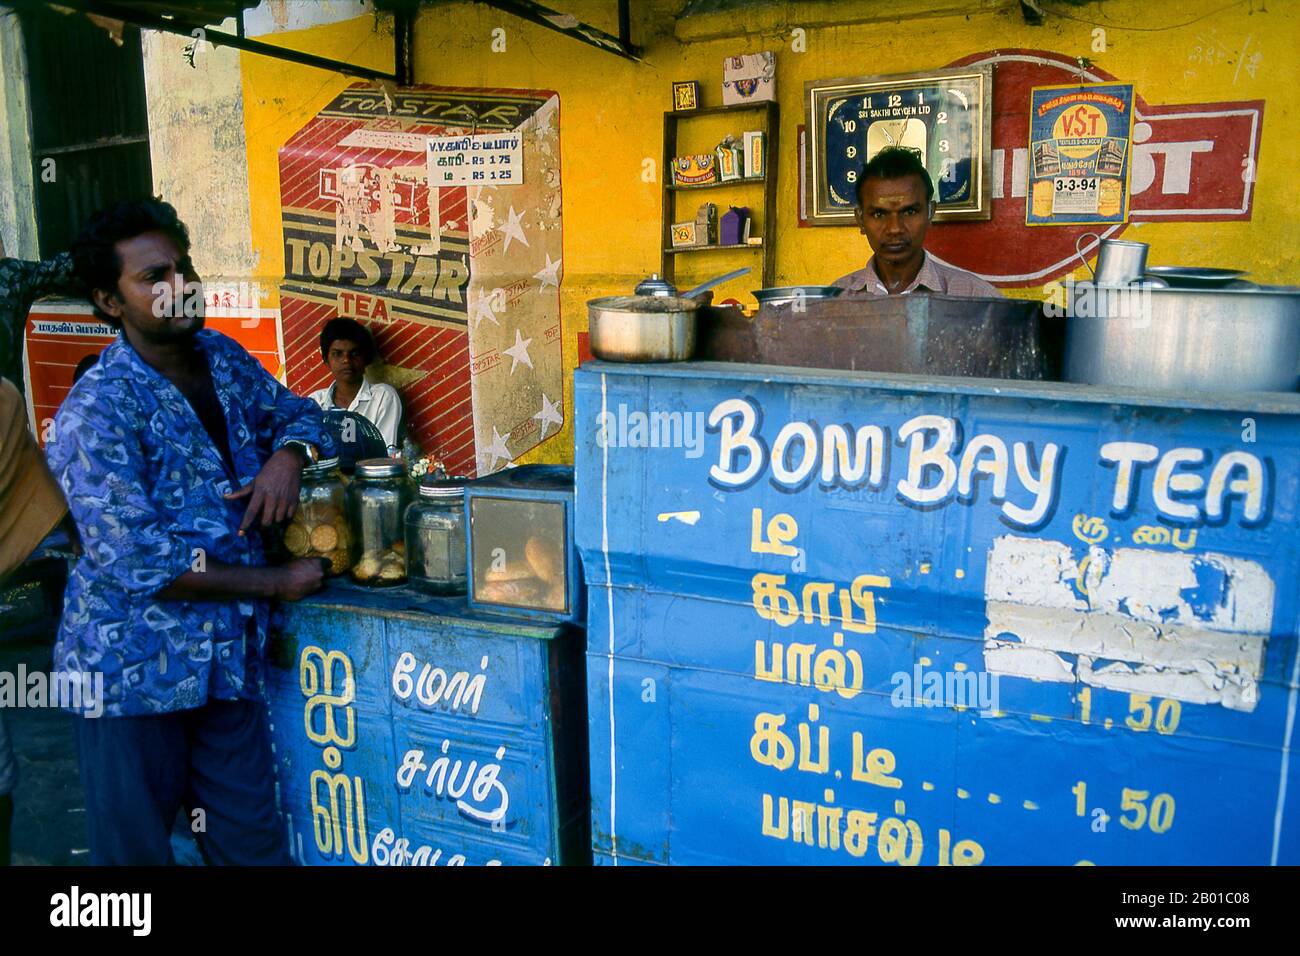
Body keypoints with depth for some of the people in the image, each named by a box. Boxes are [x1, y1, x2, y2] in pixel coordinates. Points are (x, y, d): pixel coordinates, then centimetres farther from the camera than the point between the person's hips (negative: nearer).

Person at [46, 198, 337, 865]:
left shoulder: (223, 357, 5)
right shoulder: (96, 411, -16)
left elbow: (293, 411, 21)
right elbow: (141, 566, -20)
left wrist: (288, 455, -4)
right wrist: (276, 581, -13)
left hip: (227, 657, 6)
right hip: (135, 671, -5)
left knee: (254, 844, 10)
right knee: (138, 851, 10)